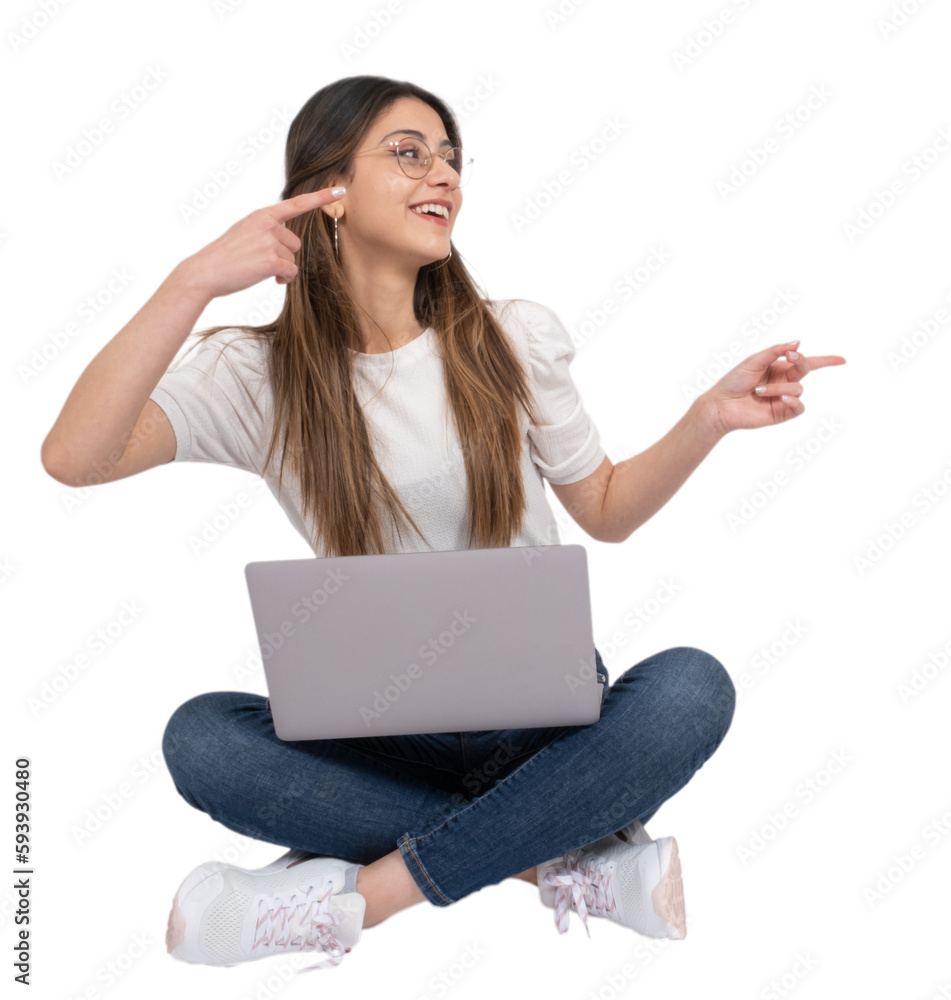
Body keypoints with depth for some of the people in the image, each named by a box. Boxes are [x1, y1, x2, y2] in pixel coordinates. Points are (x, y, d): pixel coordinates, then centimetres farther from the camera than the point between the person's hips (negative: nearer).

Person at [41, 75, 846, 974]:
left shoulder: (514, 339, 3)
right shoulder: (259, 375, -3)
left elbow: (607, 511, 11)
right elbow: (72, 458, -18)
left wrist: (711, 415, -4)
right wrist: (194, 283, -27)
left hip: (546, 710, 1)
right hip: (381, 728, 0)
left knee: (691, 689, -29)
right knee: (198, 739, -27)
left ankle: (358, 894, -22)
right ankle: (567, 859, -22)